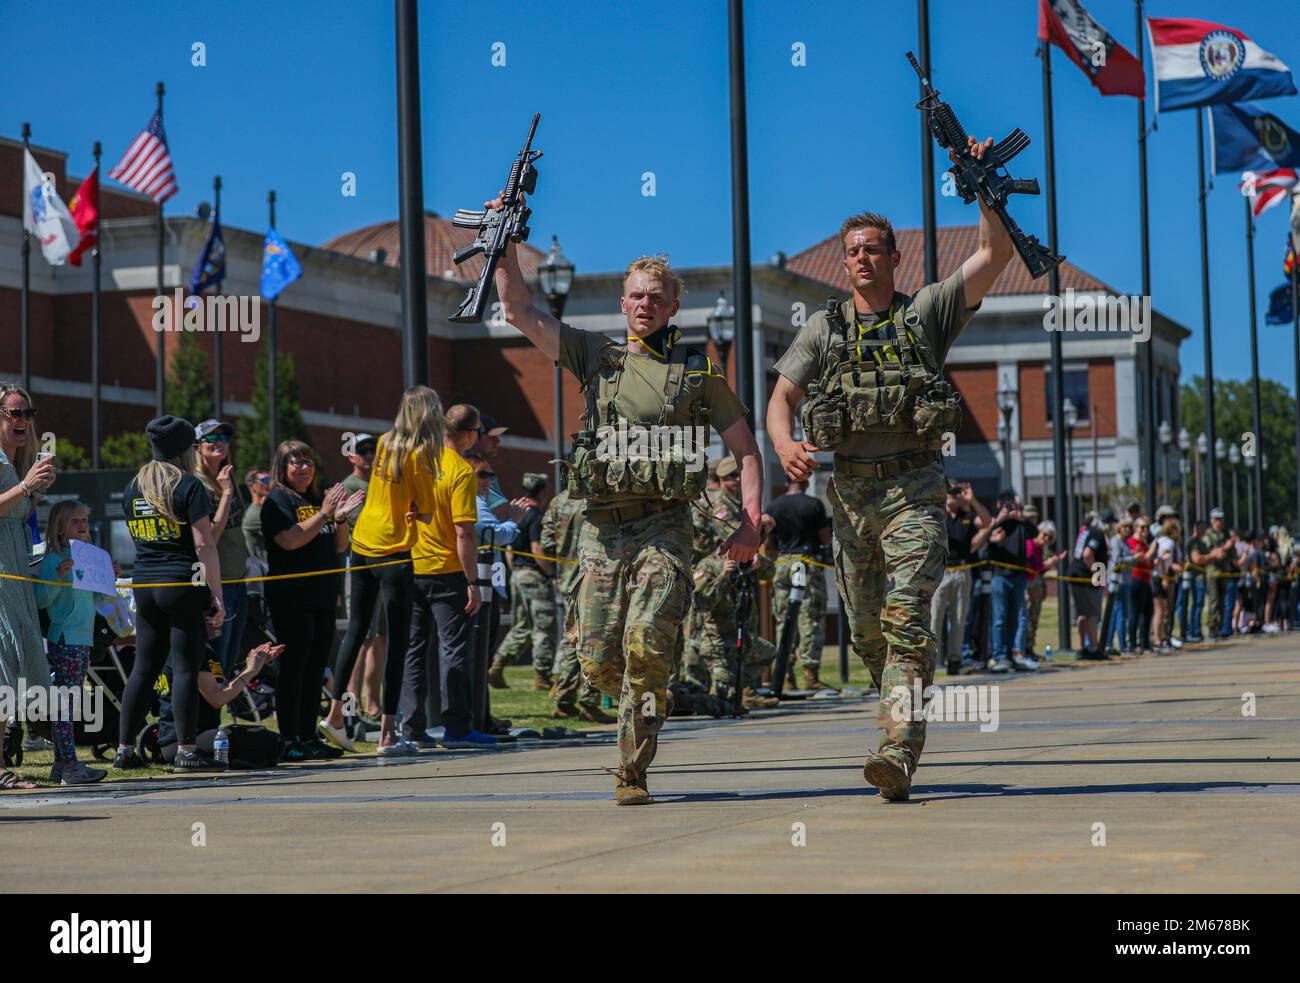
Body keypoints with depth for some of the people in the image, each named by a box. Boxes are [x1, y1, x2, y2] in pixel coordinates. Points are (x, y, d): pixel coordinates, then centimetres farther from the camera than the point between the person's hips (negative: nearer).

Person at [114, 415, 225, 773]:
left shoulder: (134, 487, 11)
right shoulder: (189, 486, -8)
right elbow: (204, 543, -12)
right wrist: (217, 595, -10)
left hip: (144, 586, 6)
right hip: (184, 586, -6)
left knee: (143, 668, 10)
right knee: (185, 669, -4)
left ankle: (124, 748, 10)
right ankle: (185, 750, -5)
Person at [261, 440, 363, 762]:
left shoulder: (317, 500, 19)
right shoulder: (277, 500, -4)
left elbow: (339, 547, 20)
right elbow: (290, 539, -19)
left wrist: (340, 517, 3)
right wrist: (325, 514, -19)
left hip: (322, 597, 8)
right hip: (292, 599, -8)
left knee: (315, 671, 9)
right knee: (293, 670, -8)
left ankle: (309, 738, 14)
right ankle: (289, 742, -7)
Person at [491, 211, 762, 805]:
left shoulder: (700, 373, 9)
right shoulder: (596, 356, 13)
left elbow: (746, 450, 10)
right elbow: (518, 311, 9)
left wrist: (750, 522, -2)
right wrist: (506, 246, 0)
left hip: (664, 526, -2)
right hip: (602, 527, 2)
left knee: (646, 643, -20)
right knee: (598, 659, -2)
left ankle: (632, 773, -11)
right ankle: (648, 708, 33)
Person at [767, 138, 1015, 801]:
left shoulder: (925, 312, 8)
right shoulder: (823, 329, 13)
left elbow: (996, 253, 2)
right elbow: (780, 399, 8)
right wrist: (786, 447, -13)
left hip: (914, 489, -3)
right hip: (850, 491, 3)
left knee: (906, 619, -15)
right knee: (866, 629, 7)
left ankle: (898, 754, -23)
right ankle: (904, 715, 30)